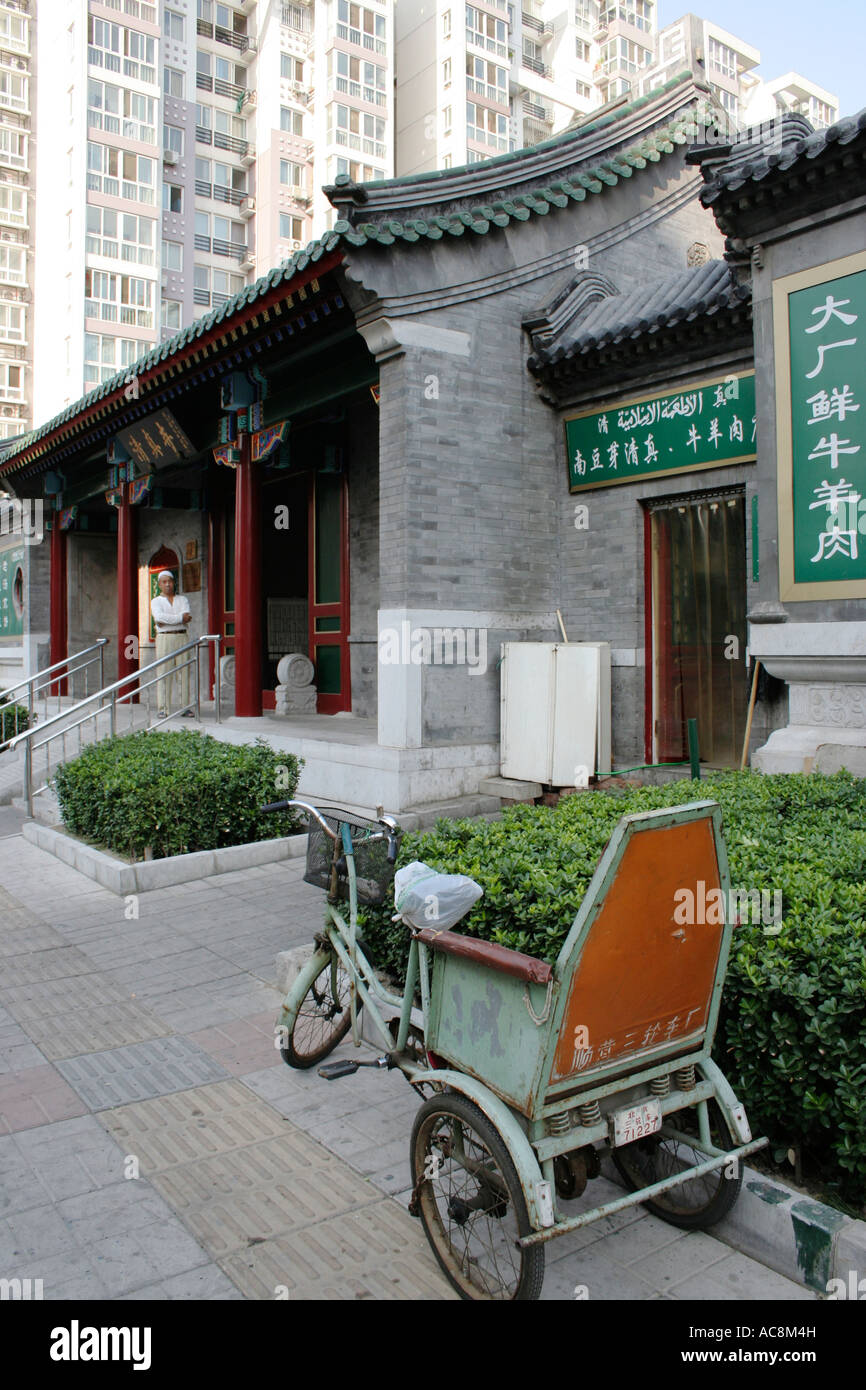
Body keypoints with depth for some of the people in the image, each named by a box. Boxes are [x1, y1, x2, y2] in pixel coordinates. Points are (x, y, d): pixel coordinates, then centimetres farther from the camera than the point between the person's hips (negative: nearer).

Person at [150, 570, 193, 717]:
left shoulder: (183, 599, 15)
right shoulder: (156, 601, 10)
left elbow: (187, 617, -3)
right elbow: (159, 616, -11)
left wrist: (166, 621, -10)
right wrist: (180, 618, -12)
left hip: (182, 637, 2)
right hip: (164, 639, -2)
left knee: (184, 672, -3)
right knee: (164, 673, -6)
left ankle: (185, 708, 0)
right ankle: (163, 709, -6)